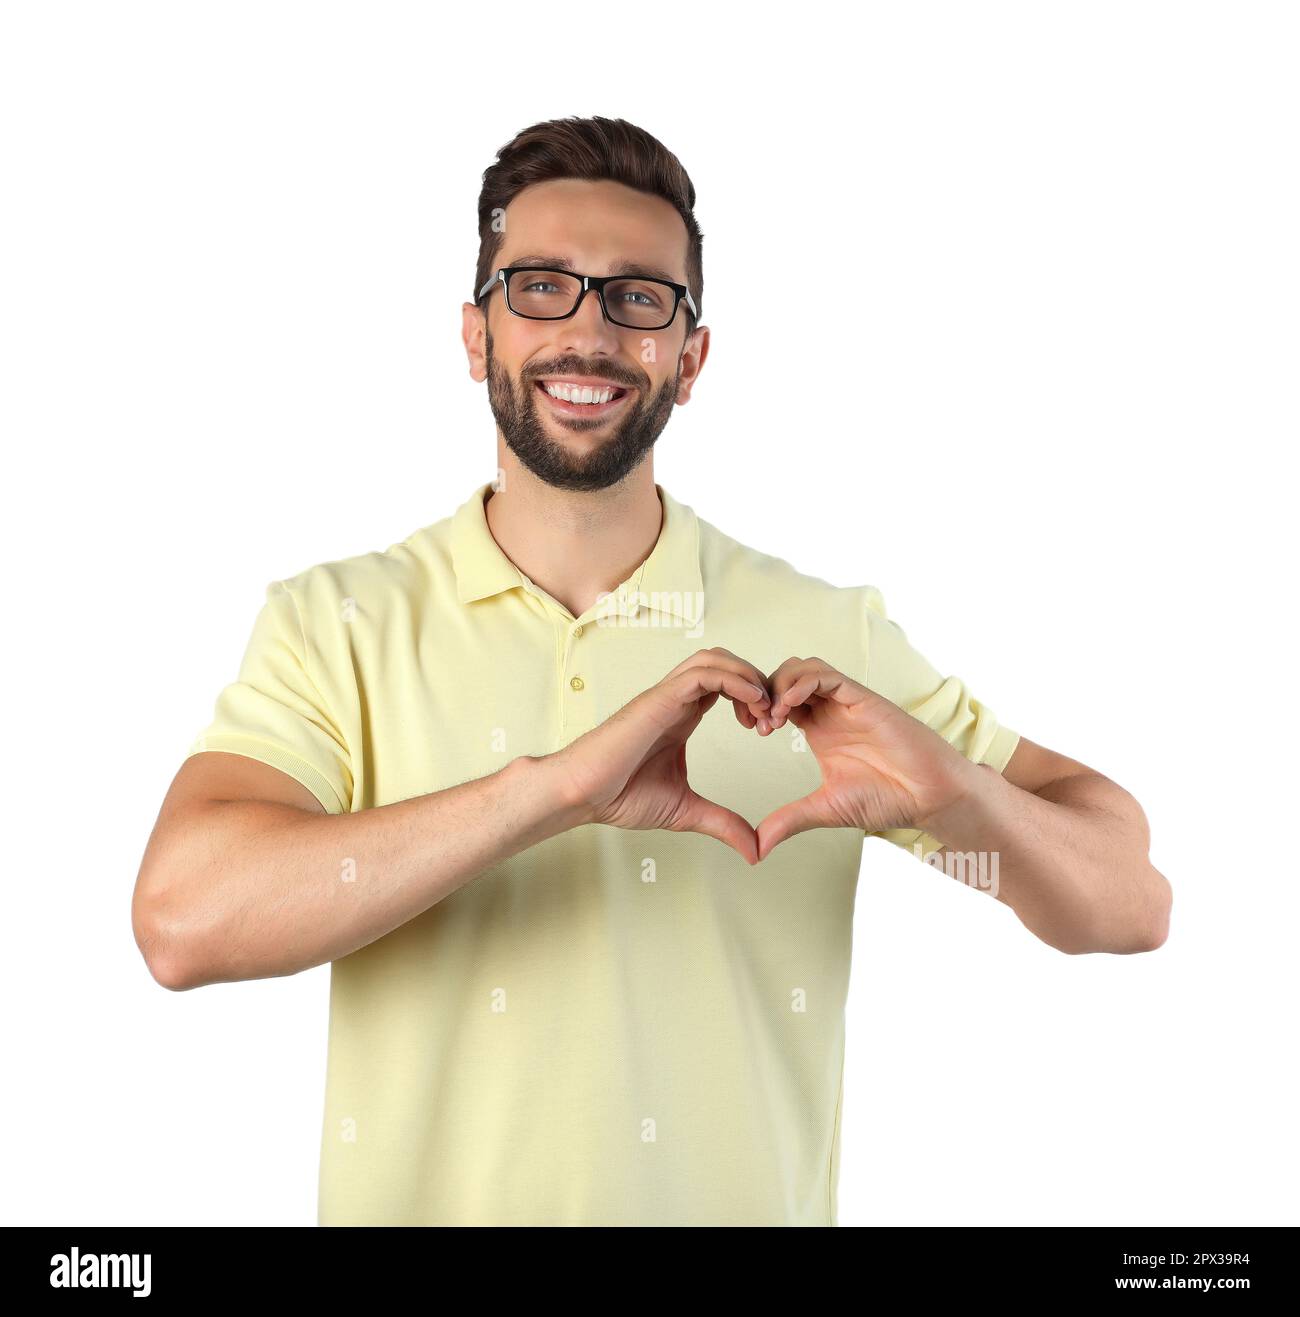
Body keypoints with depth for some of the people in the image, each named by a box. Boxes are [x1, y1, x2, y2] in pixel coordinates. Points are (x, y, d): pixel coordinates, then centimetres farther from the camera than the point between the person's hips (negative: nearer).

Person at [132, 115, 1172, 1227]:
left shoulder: (833, 643, -7)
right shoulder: (334, 627, -8)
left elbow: (1130, 908, -5)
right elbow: (182, 920, -23)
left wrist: (954, 797, -25)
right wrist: (552, 788, -31)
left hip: (745, 1204, 1)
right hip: (421, 1200, 0)